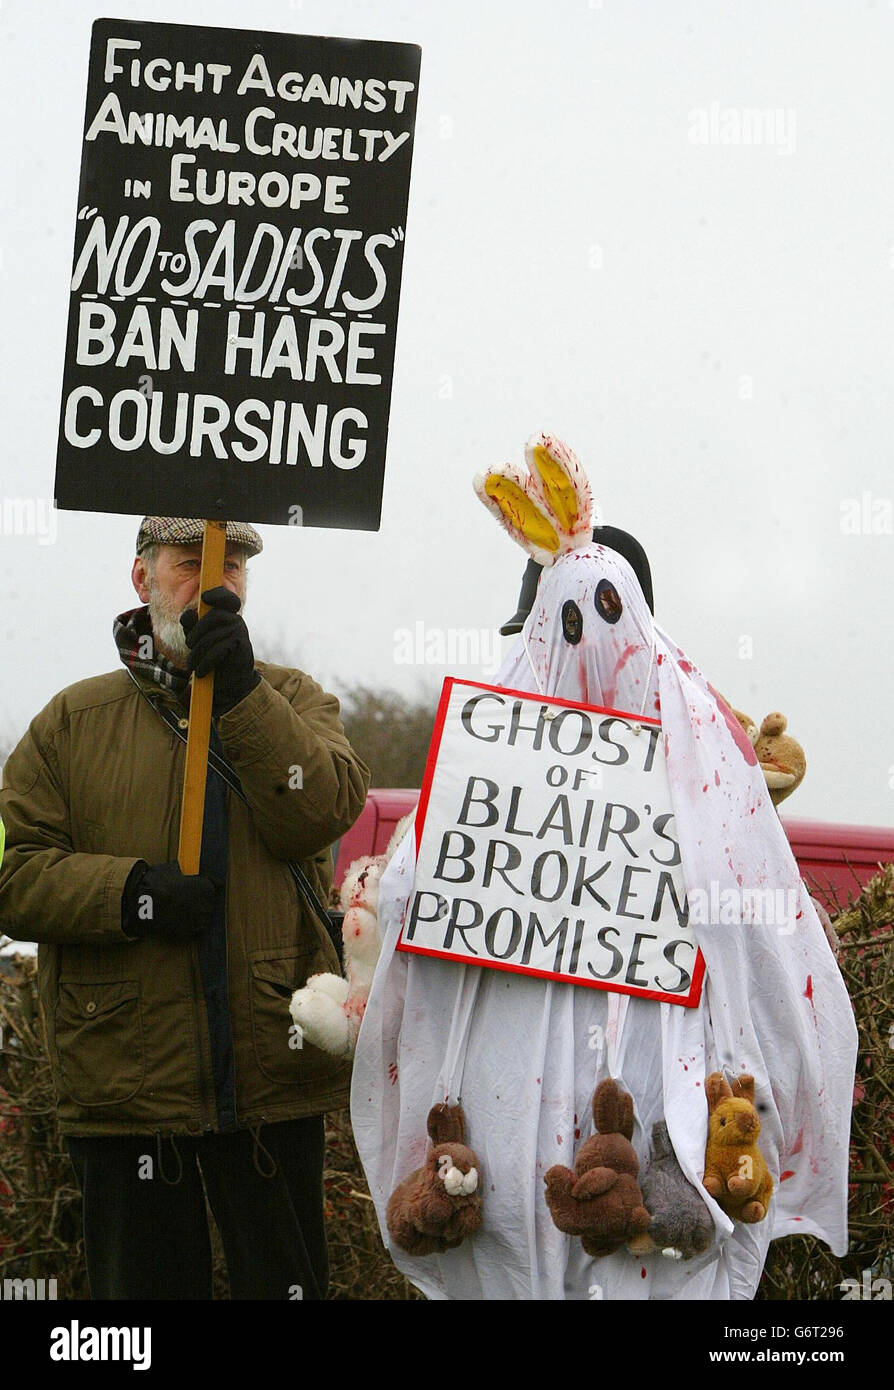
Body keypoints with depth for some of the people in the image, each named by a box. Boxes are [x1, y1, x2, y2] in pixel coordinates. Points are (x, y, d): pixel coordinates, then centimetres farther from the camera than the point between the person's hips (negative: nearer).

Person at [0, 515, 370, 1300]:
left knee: (285, 1282, 7)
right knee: (144, 1286, 8)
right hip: (125, 1079, 0)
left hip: (272, 1076, 0)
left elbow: (323, 811, -10)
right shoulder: (73, 720, 8)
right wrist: (131, 891, -16)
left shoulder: (292, 701, 10)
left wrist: (241, 691, -19)